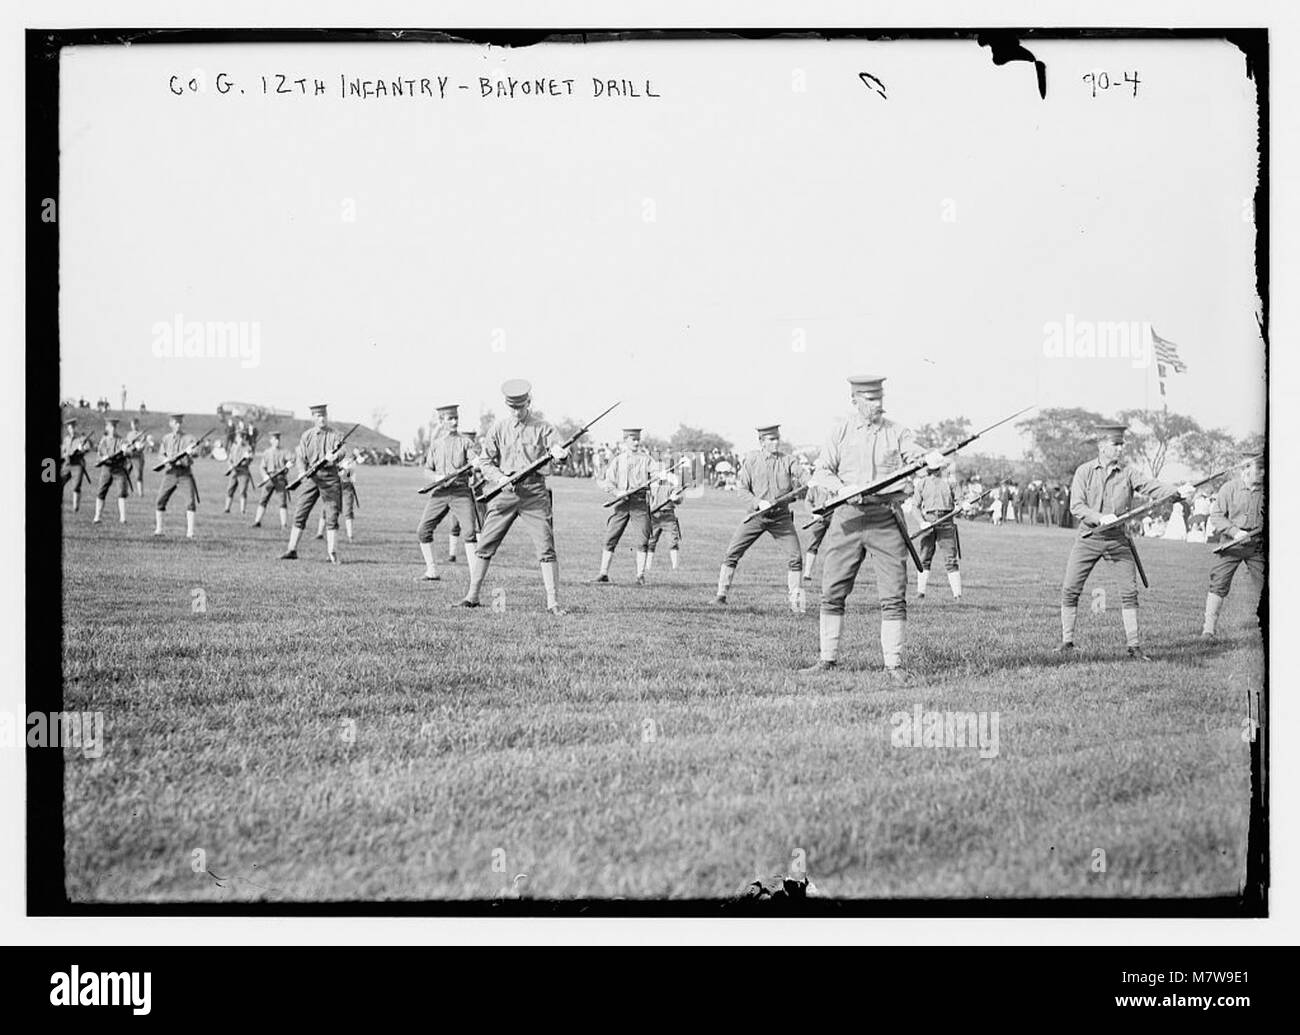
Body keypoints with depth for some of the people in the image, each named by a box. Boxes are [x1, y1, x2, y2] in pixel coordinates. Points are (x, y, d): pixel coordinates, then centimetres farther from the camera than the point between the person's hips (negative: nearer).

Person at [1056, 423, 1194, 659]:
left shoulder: (1128, 473, 0)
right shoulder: (1084, 472, -2)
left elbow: (1152, 486, -13)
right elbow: (1076, 507, -8)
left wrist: (1179, 491, -31)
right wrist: (1100, 518, -24)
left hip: (1118, 539, 1)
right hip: (1088, 538, -1)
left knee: (1129, 591, -3)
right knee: (1070, 589, -3)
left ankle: (1134, 645, 5)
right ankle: (1067, 641, 10)